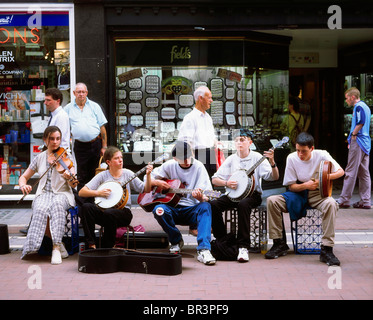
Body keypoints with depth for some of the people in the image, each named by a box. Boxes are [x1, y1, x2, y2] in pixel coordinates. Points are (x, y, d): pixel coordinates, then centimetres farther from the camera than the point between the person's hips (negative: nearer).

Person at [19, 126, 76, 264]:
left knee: (57, 205, -38)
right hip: (43, 194, 2)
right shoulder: (39, 158, 10)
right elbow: (24, 177, 18)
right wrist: (23, 185, -6)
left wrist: (69, 178, -32)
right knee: (41, 209, -34)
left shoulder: (65, 157, 1)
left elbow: (73, 185, -7)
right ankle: (59, 245, -19)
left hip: (62, 194, -2)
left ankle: (56, 247, -36)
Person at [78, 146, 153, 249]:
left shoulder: (127, 174, 8)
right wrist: (98, 192, -14)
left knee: (109, 213, -36)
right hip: (104, 209, 2)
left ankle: (108, 248, -17)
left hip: (123, 211, -1)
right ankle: (91, 245, -23)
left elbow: (146, 190, 5)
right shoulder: (102, 176, 6)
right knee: (86, 207, -28)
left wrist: (148, 175, -9)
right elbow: (81, 192, 1)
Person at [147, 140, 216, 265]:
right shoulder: (170, 165, 3)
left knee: (206, 207, -33)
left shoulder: (198, 167, -4)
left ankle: (203, 250, -42)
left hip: (191, 210, -2)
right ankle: (176, 241, -4)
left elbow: (207, 197, -11)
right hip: (173, 209, 2)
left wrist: (201, 197, -35)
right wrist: (157, 182, -9)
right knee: (159, 210, -31)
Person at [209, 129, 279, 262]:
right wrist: (227, 183, -10)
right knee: (213, 205, -24)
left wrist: (272, 162, -25)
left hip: (252, 194, -4)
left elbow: (275, 177, -8)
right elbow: (215, 180, 9)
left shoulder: (257, 157, 1)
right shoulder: (231, 159, 11)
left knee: (243, 204, -38)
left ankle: (243, 247, -34)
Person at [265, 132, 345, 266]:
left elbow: (340, 171, 0)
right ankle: (279, 243, -10)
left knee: (331, 204, -37)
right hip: (298, 194, 2)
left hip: (317, 194, -2)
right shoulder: (292, 158, -6)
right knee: (271, 201, -22)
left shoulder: (321, 155, -10)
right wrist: (306, 185, -22)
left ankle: (327, 249, -30)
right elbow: (291, 186, -3)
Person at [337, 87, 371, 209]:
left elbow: (361, 122, -24)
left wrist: (353, 135, -11)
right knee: (364, 173, 8)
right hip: (366, 143, 10)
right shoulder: (365, 106, 20)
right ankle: (365, 201, 7)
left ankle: (344, 199, -5)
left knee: (351, 172, -7)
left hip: (358, 142, -10)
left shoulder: (358, 106, -10)